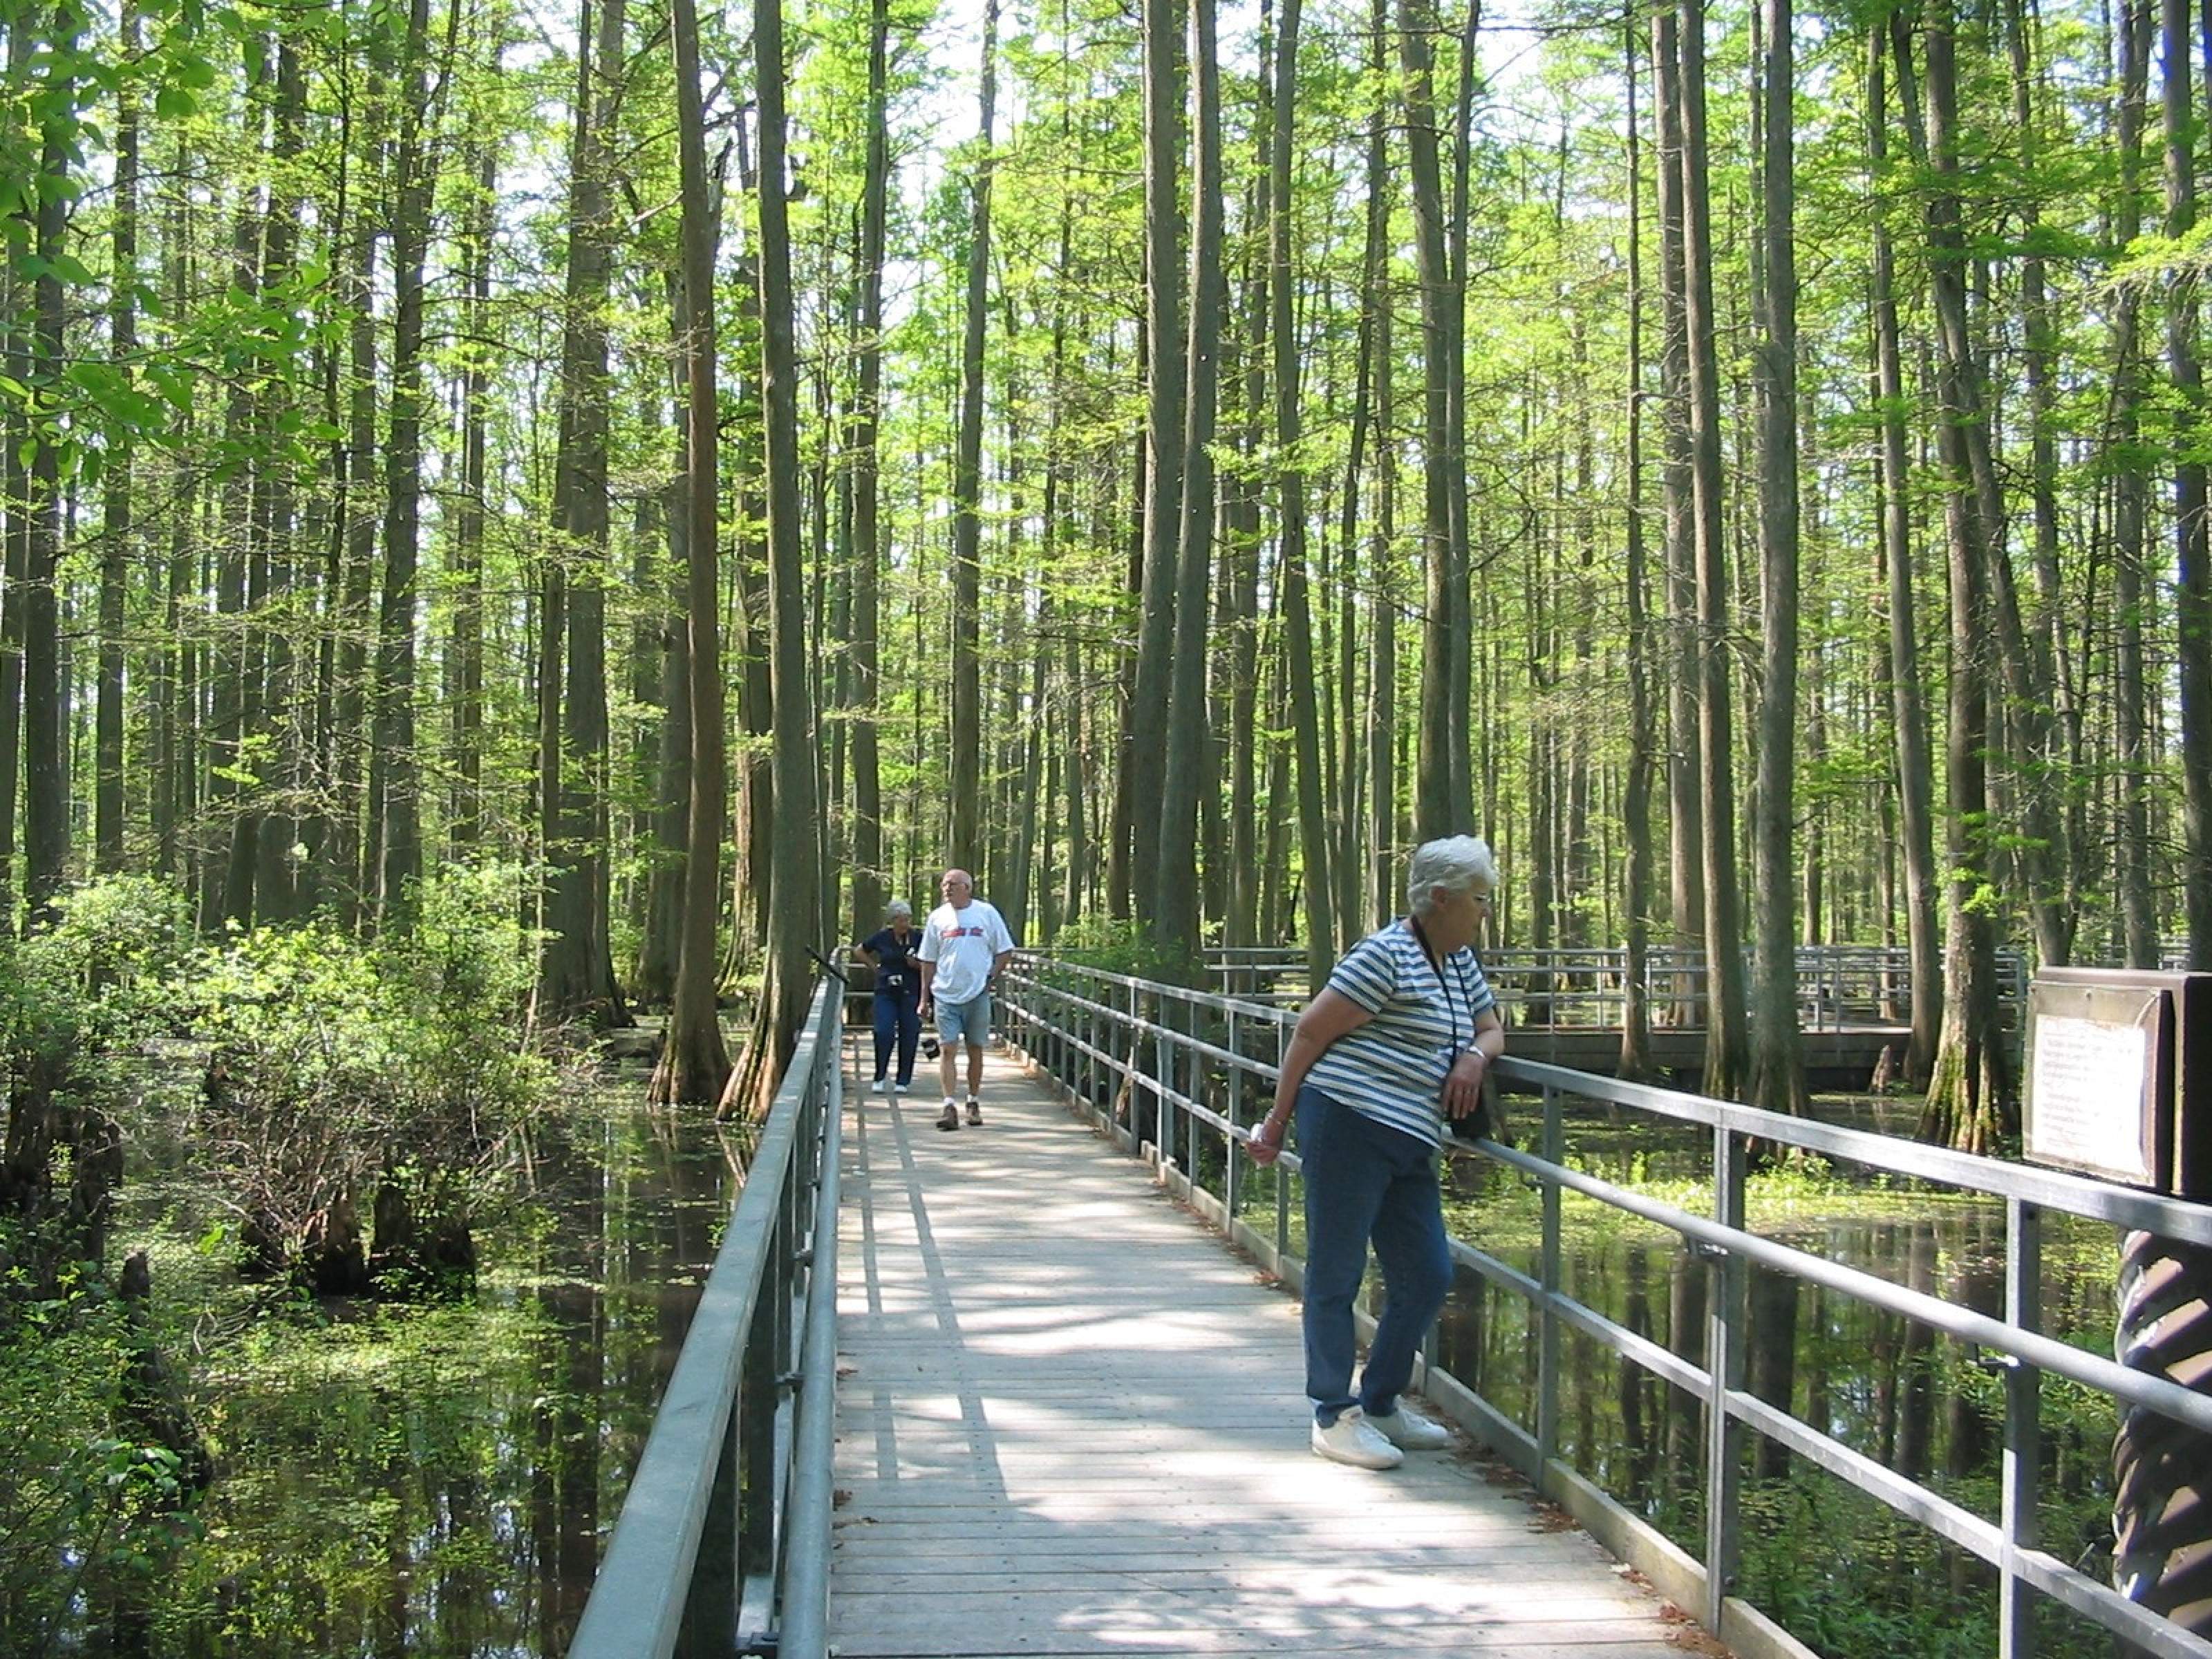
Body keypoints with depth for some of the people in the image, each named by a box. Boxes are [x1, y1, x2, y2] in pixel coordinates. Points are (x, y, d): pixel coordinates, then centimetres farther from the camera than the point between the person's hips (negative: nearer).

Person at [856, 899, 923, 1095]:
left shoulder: (918, 939, 1)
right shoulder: (881, 937, 4)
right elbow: (861, 951, 21)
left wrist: (917, 965, -13)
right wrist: (875, 965, 10)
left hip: (911, 995, 0)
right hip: (886, 993, 0)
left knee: (908, 1038, -1)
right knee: (883, 1034, -10)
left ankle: (903, 1081, 12)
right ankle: (879, 1078, 6)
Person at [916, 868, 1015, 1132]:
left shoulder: (987, 913, 1)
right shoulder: (937, 917, 6)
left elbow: (1004, 950, 7)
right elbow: (928, 960, 11)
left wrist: (992, 976, -6)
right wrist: (925, 997, 8)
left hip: (977, 994, -1)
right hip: (946, 995, 1)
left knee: (975, 1050, 8)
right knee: (948, 1049, -7)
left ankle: (974, 1104, 20)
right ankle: (950, 1107, -10)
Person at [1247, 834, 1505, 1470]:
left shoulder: (1461, 961, 17)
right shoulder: (1387, 956, -11)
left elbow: (1491, 1029, 29)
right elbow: (1310, 1032, -10)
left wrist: (1475, 1055, 3)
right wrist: (1278, 1121, -5)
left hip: (1409, 1146, 9)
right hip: (1349, 1125, -9)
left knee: (1427, 1278, 10)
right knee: (1336, 1272, -1)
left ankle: (1381, 1403, 25)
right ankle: (1335, 1417, 8)